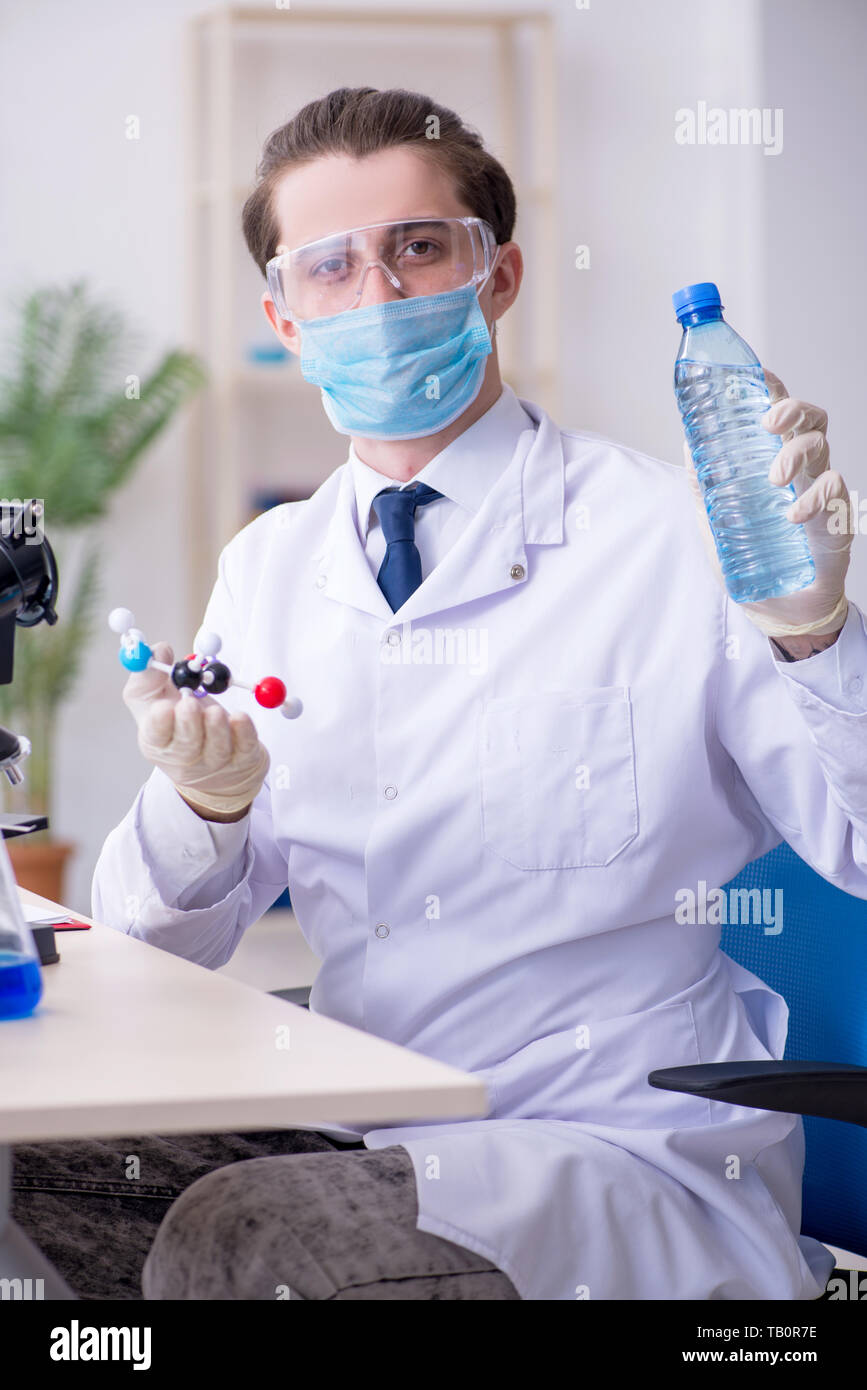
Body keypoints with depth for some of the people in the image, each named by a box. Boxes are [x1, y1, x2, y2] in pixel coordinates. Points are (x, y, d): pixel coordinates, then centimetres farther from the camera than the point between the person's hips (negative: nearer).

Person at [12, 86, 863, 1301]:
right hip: (363, 1132, 5)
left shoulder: (672, 540, -7)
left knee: (236, 1233, -29)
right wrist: (206, 802, -15)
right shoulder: (265, 570, 10)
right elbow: (163, 946, 7)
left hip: (641, 1165, -5)